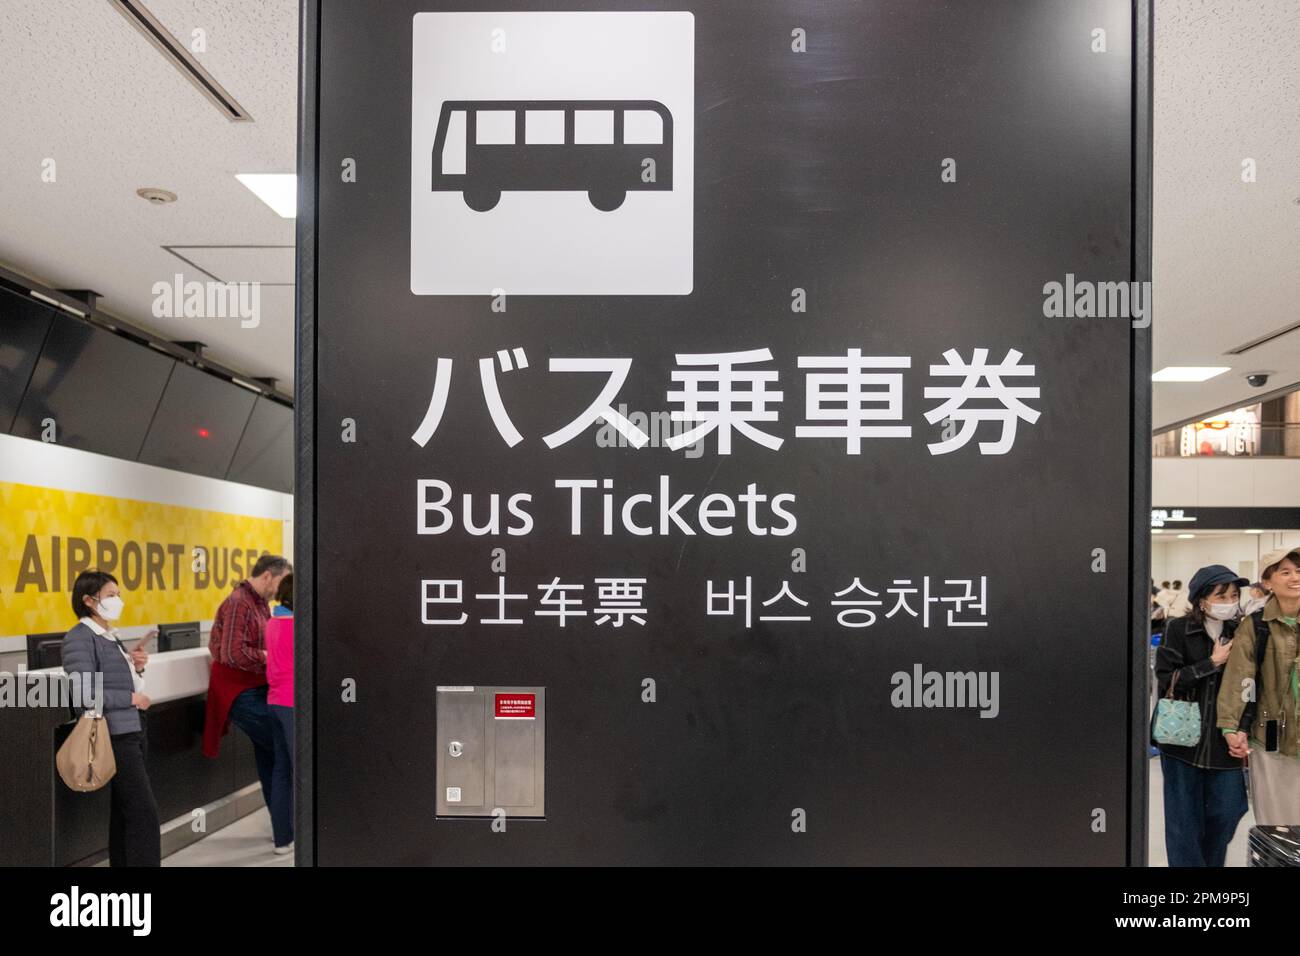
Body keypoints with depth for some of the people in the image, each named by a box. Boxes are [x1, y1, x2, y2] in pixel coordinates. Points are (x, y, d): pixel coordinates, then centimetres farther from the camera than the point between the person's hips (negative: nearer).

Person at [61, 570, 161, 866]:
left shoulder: (110, 636, 14)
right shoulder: (79, 639, -11)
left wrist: (136, 667, 3)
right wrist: (132, 700, -12)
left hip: (132, 732, 9)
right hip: (115, 736, -9)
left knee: (125, 812, 12)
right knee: (144, 812, -10)